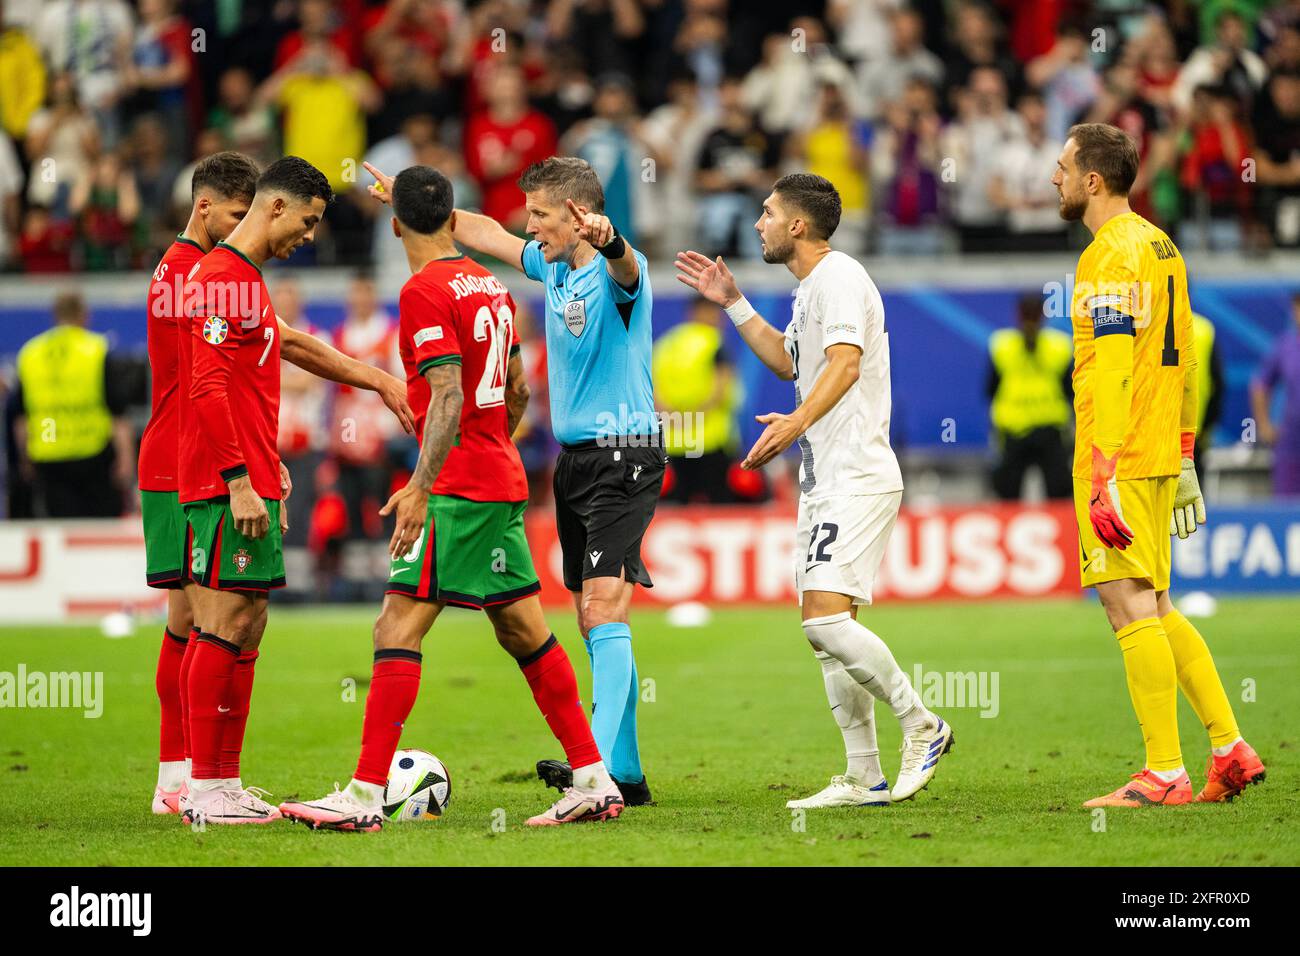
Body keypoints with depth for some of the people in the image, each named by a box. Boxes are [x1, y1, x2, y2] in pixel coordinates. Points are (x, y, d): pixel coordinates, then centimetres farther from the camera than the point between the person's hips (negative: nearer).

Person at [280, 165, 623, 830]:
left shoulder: (425, 291, -12)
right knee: (524, 632, 13)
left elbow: (447, 396, -21)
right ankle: (595, 782, 14)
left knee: (397, 628, -10)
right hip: (503, 483, 9)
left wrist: (421, 487, -25)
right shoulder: (490, 284, 13)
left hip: (457, 490, -9)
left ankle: (365, 796, -15)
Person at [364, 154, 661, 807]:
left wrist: (607, 239, -61)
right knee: (594, 625, 8)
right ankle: (626, 775, 11)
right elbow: (486, 233, 27)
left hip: (624, 458, -9)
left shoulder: (616, 270, -14)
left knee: (603, 609, -19)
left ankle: (600, 765, -27)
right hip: (575, 457, 9)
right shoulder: (551, 268, 13)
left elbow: (625, 269, -38)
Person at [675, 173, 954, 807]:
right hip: (823, 482, 10)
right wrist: (732, 303, 32)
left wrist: (797, 423, -42)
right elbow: (788, 362, 36)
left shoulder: (840, 278, -12)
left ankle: (922, 725, -6)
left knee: (826, 620, -19)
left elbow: (845, 362, -28)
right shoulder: (811, 287, 20)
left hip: (858, 478, -10)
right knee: (827, 633, 7)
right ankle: (864, 778, 10)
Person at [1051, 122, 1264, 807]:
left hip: (1120, 461, -10)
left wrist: (1103, 476, -22)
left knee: (1130, 608, -7)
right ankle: (1230, 750, 12)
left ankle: (1164, 774, -7)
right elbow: (1183, 360, 20)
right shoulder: (1161, 247, 17)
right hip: (1160, 458, 10)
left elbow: (1112, 371, -19)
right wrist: (1184, 460, 23)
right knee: (1154, 610, 14)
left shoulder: (1110, 255, -13)